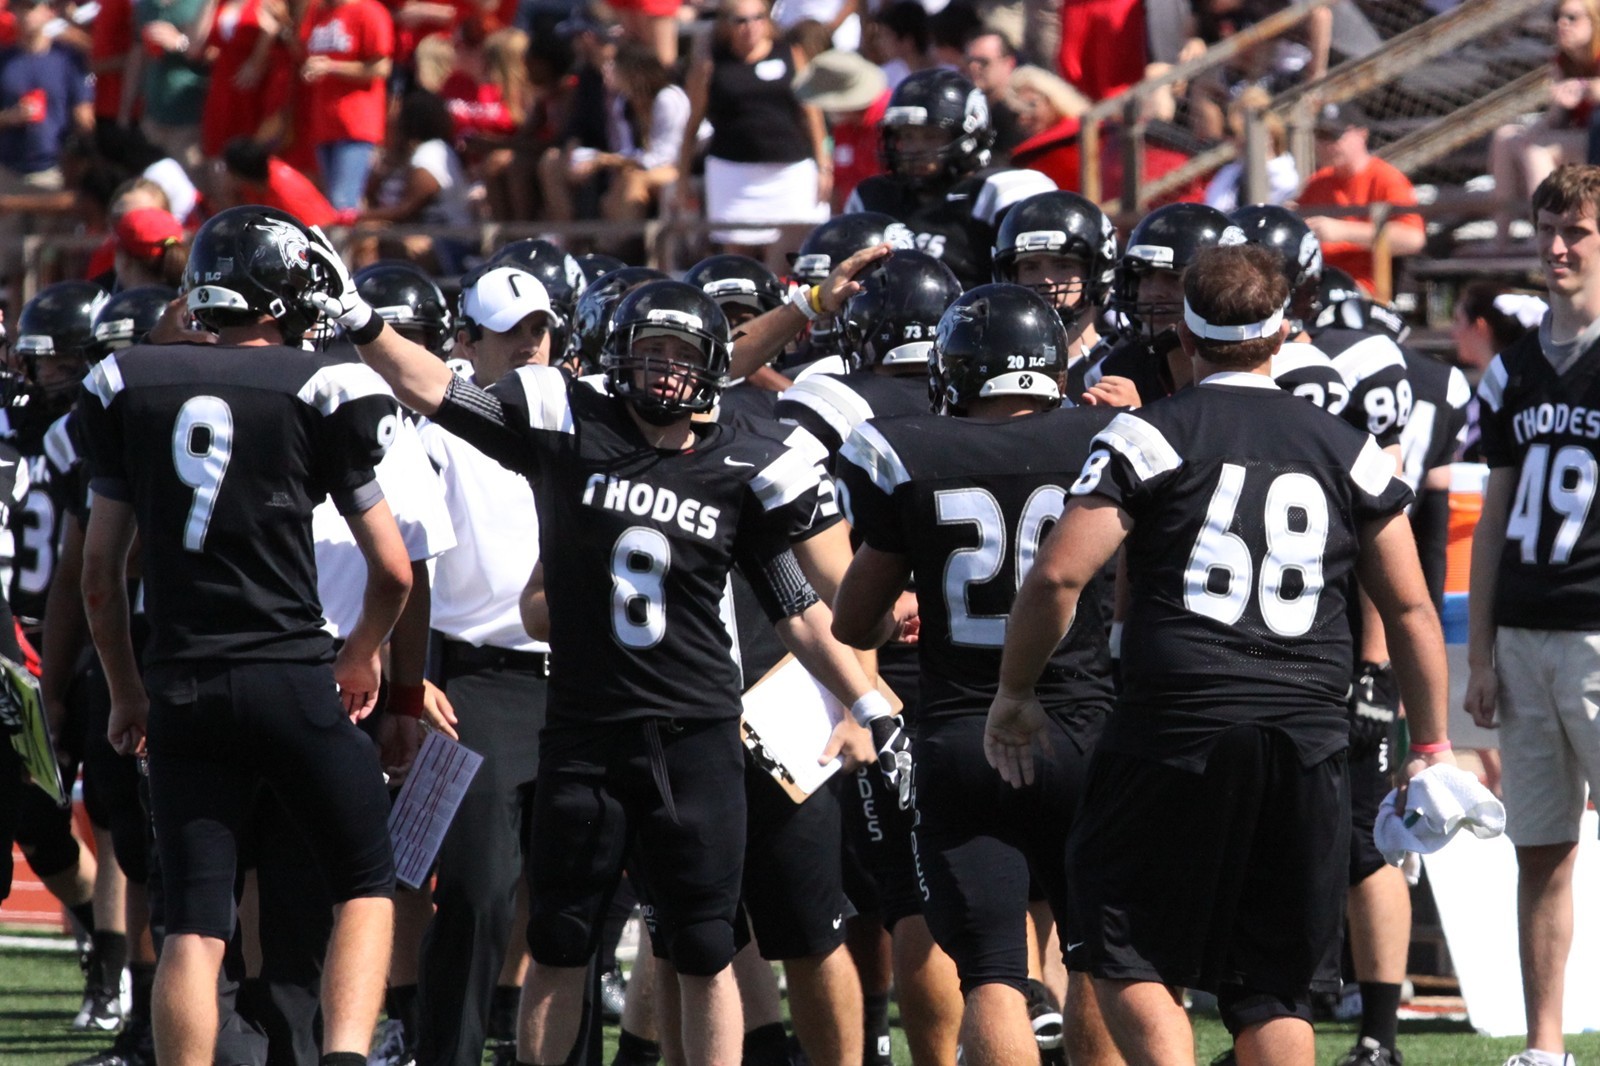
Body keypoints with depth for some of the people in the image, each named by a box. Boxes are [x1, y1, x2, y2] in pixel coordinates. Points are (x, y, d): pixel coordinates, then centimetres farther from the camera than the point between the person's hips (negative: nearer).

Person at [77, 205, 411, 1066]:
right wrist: (360, 656, 23)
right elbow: (392, 573, 3)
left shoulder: (127, 385, 7)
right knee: (365, 886, 12)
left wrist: (125, 691, 23)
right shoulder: (318, 391, -1)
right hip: (290, 674, -3)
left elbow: (101, 568, 10)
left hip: (181, 691, 3)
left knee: (193, 924, 4)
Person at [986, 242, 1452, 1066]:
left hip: (1176, 731, -3)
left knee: (1128, 959, 7)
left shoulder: (1148, 437, -1)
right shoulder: (1346, 452, 10)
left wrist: (1015, 694, 6)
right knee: (1275, 989, 10)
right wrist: (1430, 744, 20)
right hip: (1307, 742, 3)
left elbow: (1059, 574, -8)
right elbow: (1410, 609, 11)